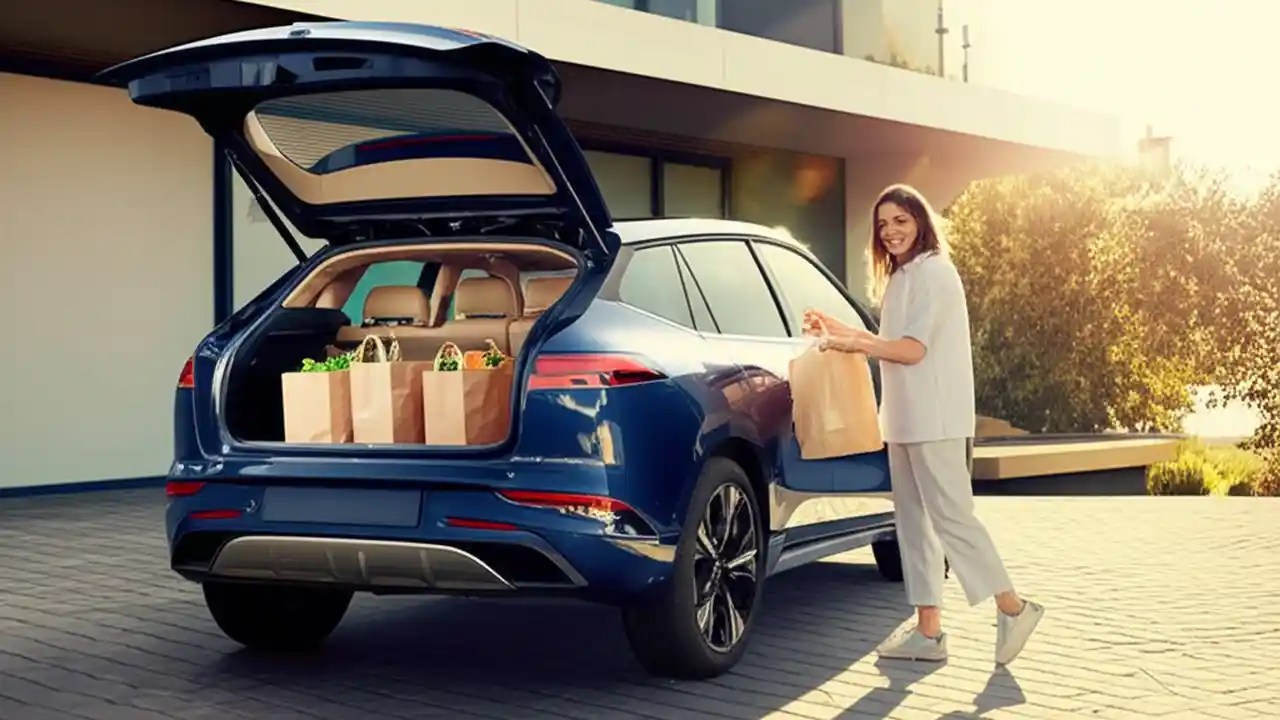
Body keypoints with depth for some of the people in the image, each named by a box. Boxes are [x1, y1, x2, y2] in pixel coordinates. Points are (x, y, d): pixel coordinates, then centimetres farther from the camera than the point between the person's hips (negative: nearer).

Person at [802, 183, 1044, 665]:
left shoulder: (933, 272, -11)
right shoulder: (899, 277, 17)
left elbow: (912, 349, -18)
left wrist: (851, 343, -16)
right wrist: (839, 330, 16)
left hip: (935, 419, -10)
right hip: (904, 420, 10)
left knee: (950, 516, -9)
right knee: (913, 521, 8)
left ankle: (1013, 608, 2)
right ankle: (928, 631, 11)